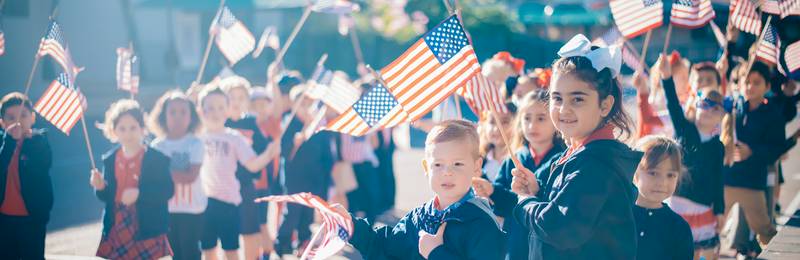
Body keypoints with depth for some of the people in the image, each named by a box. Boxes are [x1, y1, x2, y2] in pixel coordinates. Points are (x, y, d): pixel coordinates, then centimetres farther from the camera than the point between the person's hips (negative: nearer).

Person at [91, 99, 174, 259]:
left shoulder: (157, 158, -8)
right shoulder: (110, 159, 7)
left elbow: (168, 190, -12)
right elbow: (107, 196, 13)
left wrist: (139, 193, -24)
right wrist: (100, 187, -10)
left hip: (147, 232, -4)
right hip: (117, 231, 4)